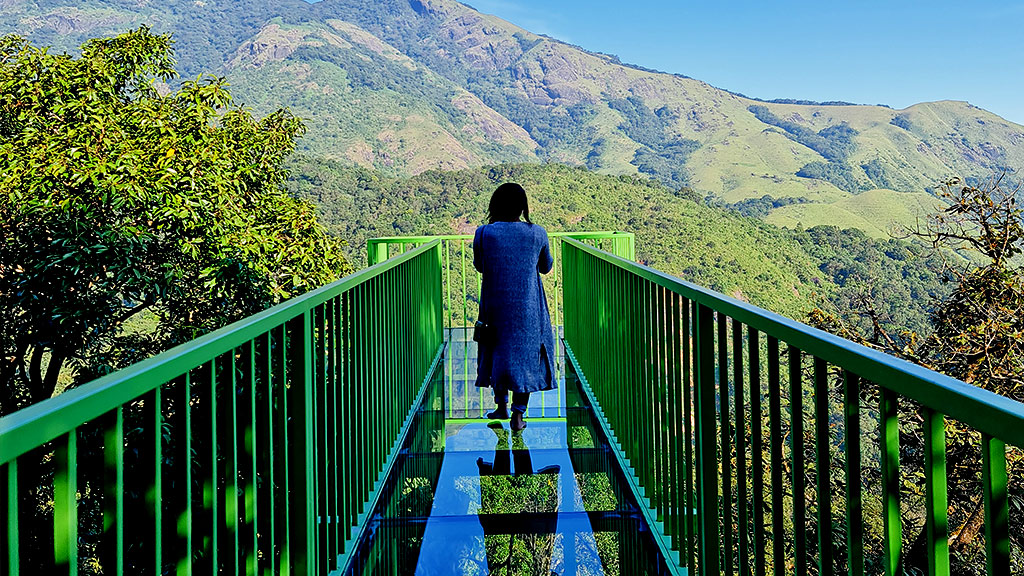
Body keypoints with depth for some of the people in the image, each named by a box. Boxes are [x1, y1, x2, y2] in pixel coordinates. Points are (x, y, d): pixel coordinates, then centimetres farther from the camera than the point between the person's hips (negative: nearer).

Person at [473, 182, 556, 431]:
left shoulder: (484, 233, -9)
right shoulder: (537, 233, -7)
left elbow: (479, 266, 6)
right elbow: (546, 267, 7)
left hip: (495, 305, 1)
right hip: (528, 307, 0)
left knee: (499, 351, 18)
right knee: (525, 353, 9)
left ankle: (501, 406, 27)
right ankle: (518, 414, 9)